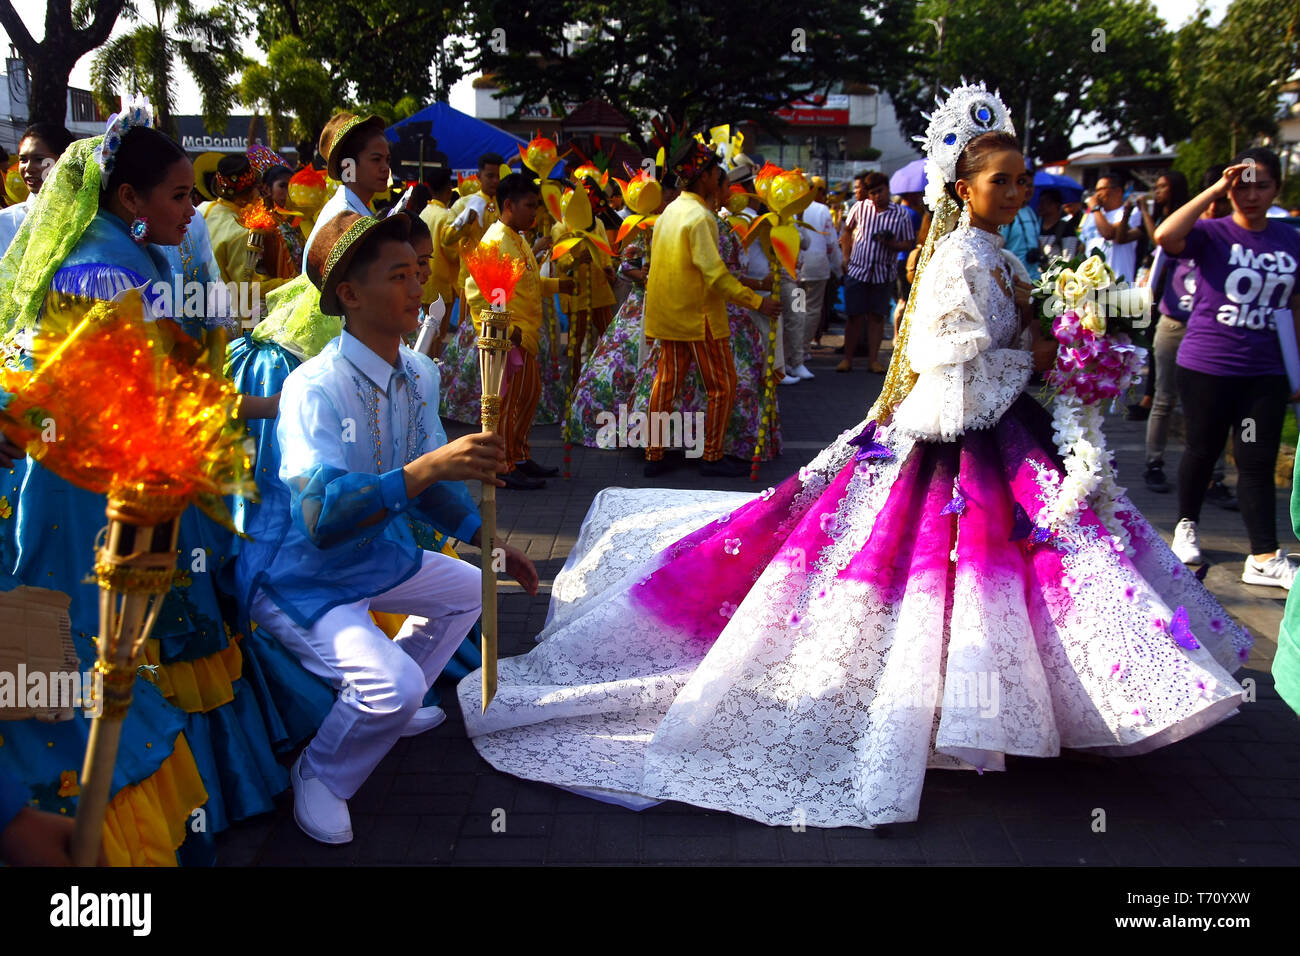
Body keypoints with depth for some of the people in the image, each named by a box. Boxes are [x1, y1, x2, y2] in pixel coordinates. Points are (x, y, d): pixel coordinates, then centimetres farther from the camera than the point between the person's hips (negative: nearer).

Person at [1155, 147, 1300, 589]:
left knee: (1258, 462, 3)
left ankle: (1264, 558, 4)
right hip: (1206, 366, -3)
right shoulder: (1212, 233, -5)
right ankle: (1186, 526, 33)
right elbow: (1165, 237, -26)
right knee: (1203, 451, 11)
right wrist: (1215, 190, -21)